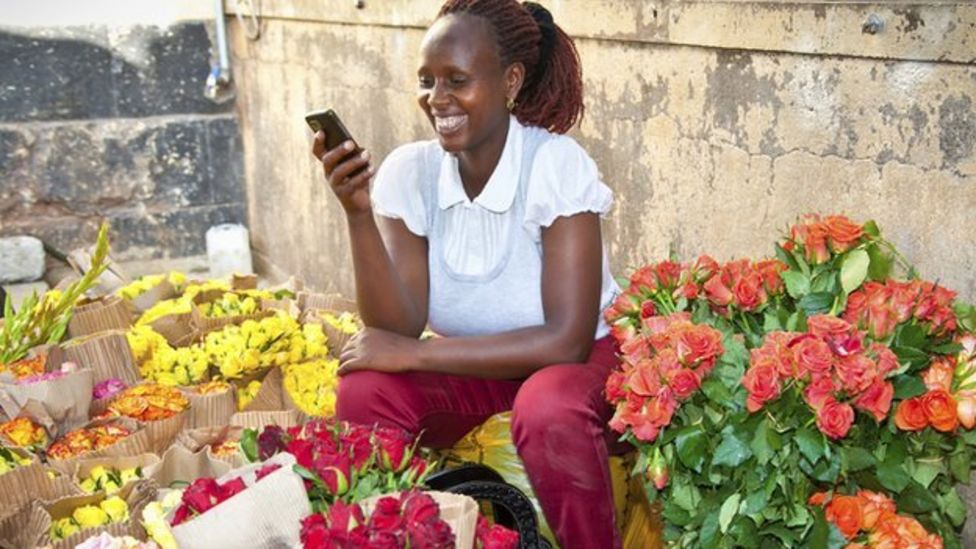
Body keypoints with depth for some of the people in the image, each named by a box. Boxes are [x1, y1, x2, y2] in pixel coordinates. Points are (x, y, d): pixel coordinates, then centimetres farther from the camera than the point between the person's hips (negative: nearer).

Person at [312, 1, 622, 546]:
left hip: (576, 363, -4)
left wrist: (413, 354, -24)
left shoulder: (556, 163, -21)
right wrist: (358, 213, -28)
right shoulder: (409, 171, -9)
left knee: (549, 410, -35)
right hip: (469, 368, 4)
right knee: (366, 391, -22)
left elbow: (567, 341, -26)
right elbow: (398, 329, -15)